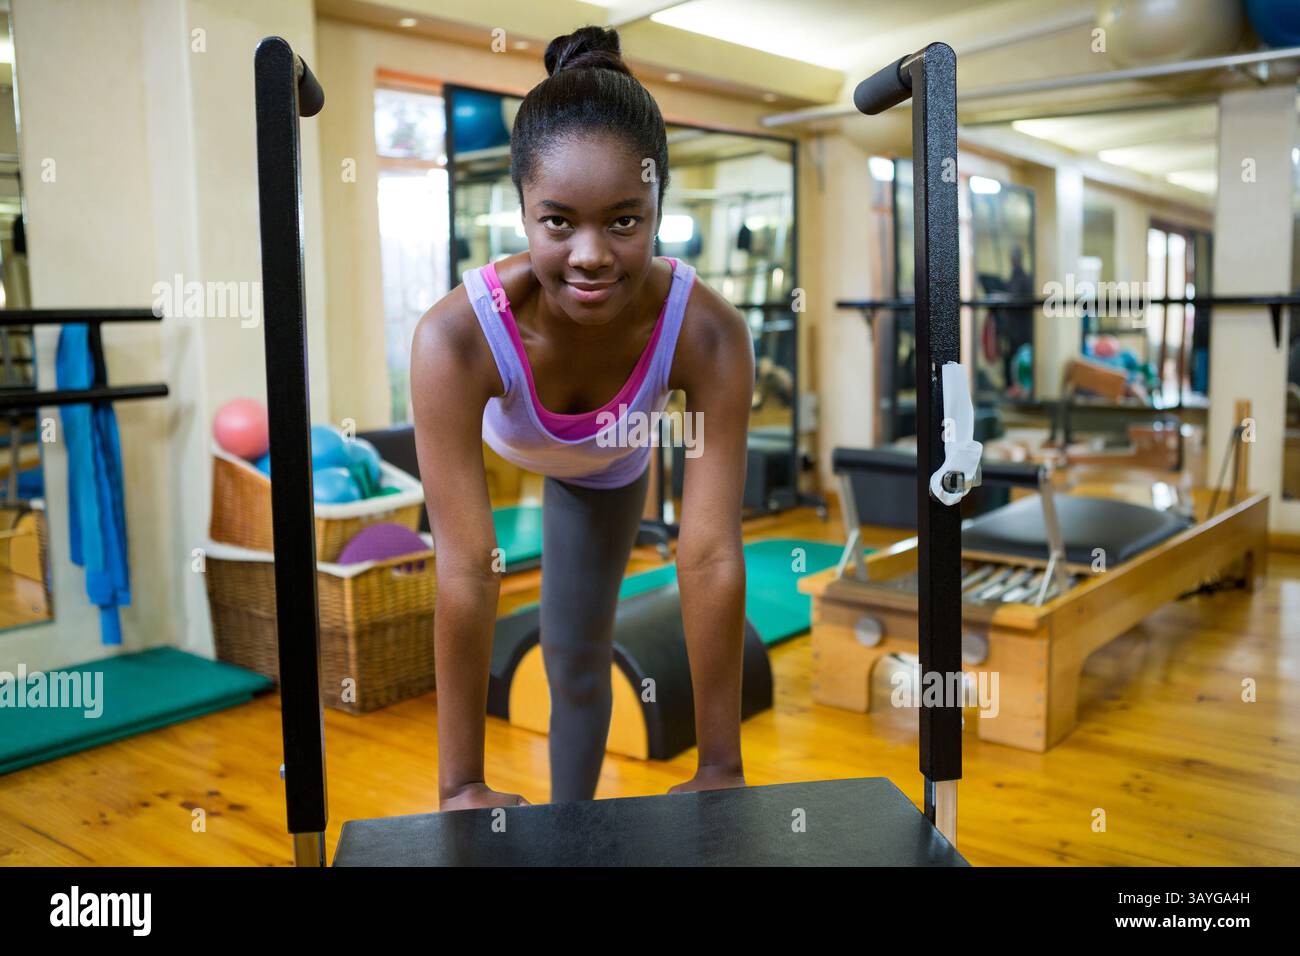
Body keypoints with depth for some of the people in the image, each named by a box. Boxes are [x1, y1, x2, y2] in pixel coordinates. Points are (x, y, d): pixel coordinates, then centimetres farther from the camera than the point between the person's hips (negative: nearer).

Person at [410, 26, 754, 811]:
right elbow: (467, 569, -43)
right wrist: (462, 784, -36)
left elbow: (712, 557, -38)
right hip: (497, 441, -1)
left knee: (580, 662, 10)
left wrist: (722, 766, -31)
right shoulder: (458, 335, -45)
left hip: (608, 467, 1)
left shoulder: (708, 334, -42)